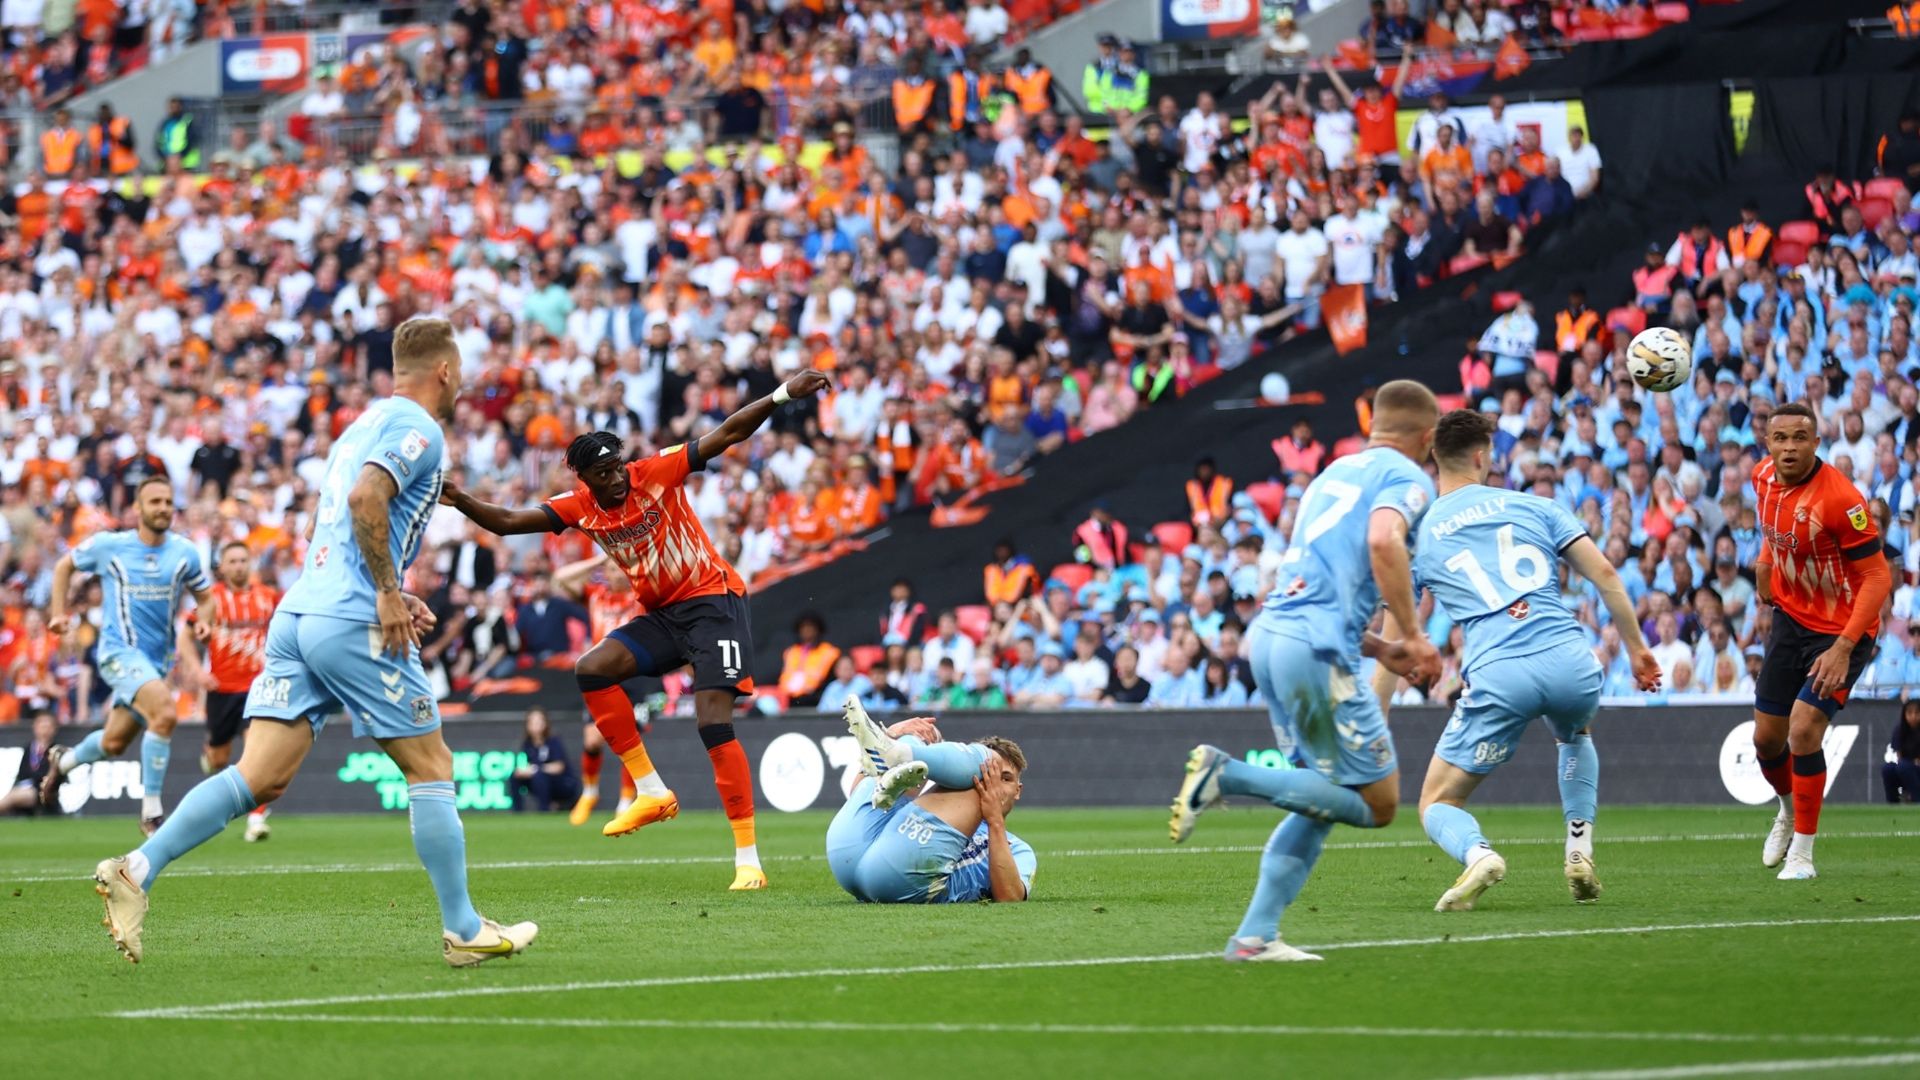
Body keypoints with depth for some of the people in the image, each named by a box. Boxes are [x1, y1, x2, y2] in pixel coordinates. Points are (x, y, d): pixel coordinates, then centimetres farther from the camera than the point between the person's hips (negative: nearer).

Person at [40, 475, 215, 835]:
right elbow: (65, 565, 12)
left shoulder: (184, 552, 0)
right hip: (119, 651, -5)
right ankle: (151, 812, -22)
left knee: (114, 744, 16)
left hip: (158, 657, 5)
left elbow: (205, 597, 11)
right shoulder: (108, 546, -5)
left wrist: (206, 620, -11)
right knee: (165, 713, -29)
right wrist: (59, 612, 4)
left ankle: (65, 761, 50)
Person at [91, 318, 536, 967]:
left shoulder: (369, 423, 25)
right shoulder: (418, 429, -4)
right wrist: (389, 592, -18)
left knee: (260, 778, -1)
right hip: (355, 623, -8)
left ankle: (137, 869, -15)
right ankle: (463, 931, 7)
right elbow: (365, 497, -22)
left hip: (299, 612, 8)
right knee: (431, 767, 3)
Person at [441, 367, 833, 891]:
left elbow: (730, 433, -19)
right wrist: (460, 501, -18)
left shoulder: (657, 473, -14)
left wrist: (782, 395, -30)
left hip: (712, 600, -6)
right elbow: (508, 522, -1)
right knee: (591, 669, -13)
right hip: (662, 614, 6)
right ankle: (652, 792, -5)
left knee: (714, 722, -17)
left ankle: (748, 858, -17)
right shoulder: (579, 507, -1)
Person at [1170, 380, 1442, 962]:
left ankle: (1255, 935, 7)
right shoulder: (1407, 477, 1)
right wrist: (1413, 635, -14)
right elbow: (1383, 540, -21)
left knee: (1327, 796, 17)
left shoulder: (1336, 472, 27)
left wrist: (1380, 649, 28)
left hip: (1270, 631, 9)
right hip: (1316, 647, -9)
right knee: (1377, 802, -1)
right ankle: (1228, 775, -14)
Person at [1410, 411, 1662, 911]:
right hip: (1572, 663, 3)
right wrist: (1636, 646, 18)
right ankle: (1580, 854, 25)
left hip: (1497, 677, -3)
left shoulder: (1419, 536, 14)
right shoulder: (1533, 506, 17)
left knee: (1438, 804, 9)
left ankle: (1477, 854, -25)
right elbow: (1603, 573, 9)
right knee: (1575, 736, 40)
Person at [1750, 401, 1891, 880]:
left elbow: (1878, 577, -25)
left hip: (1841, 631, -7)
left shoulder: (1839, 498, -28)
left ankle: (1802, 851, -3)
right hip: (1791, 619, 7)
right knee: (1766, 737, 10)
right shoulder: (1765, 477, -6)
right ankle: (1789, 810, 42)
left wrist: (1844, 648, -31)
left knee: (1803, 731, -19)